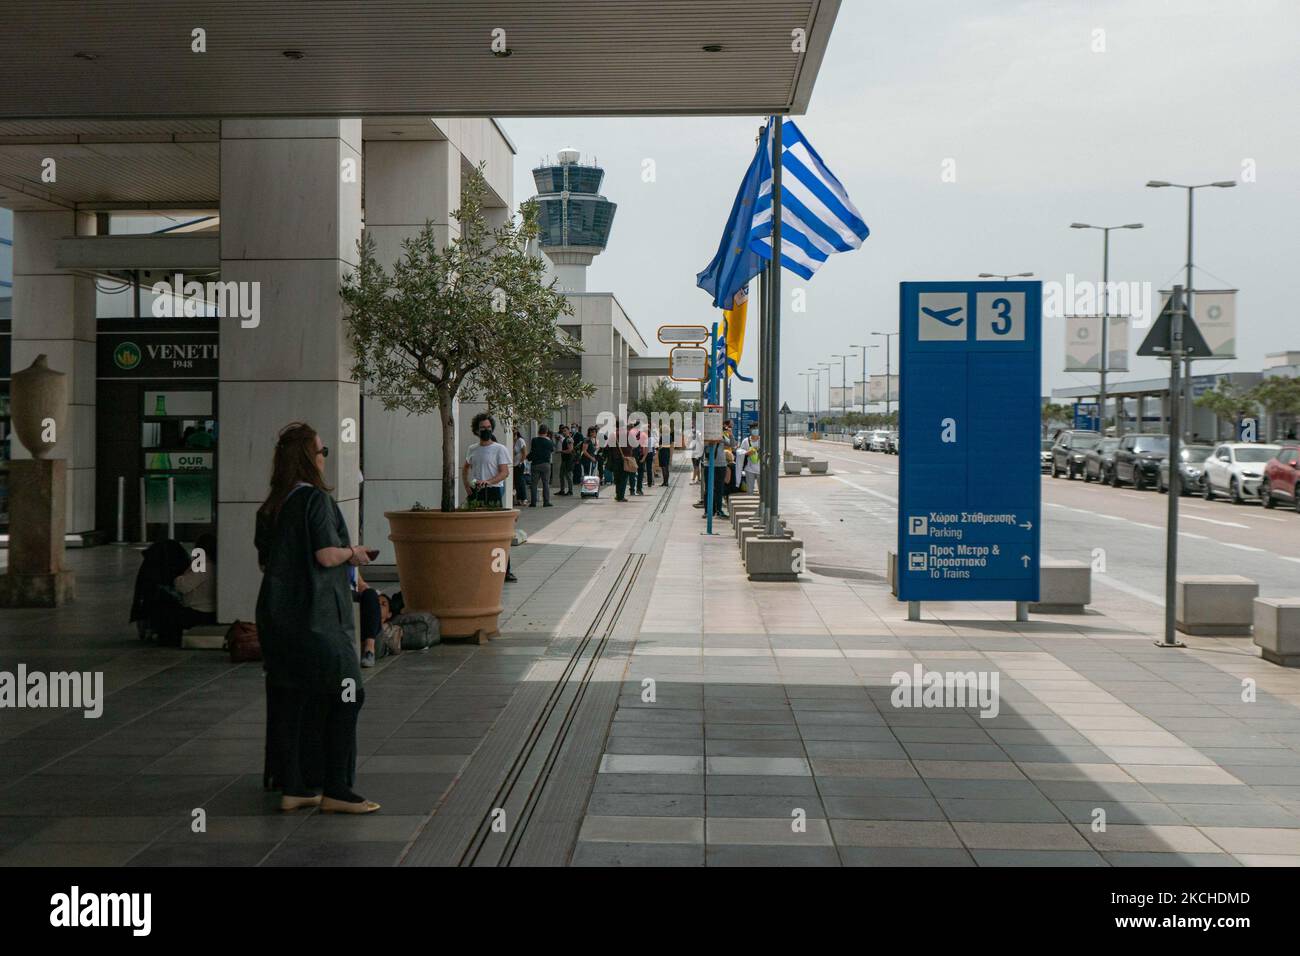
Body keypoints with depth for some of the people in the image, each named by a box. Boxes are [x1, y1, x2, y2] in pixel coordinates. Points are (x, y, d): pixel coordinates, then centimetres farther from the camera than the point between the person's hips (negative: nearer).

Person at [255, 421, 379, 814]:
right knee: (344, 695, 2)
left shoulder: (270, 506, 10)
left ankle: (291, 788, 16)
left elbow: (265, 559, 16)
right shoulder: (315, 499, -14)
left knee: (287, 700, 10)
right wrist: (352, 553, 1)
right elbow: (326, 555, -19)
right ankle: (335, 790, 4)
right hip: (315, 616, -8)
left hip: (275, 615, 8)